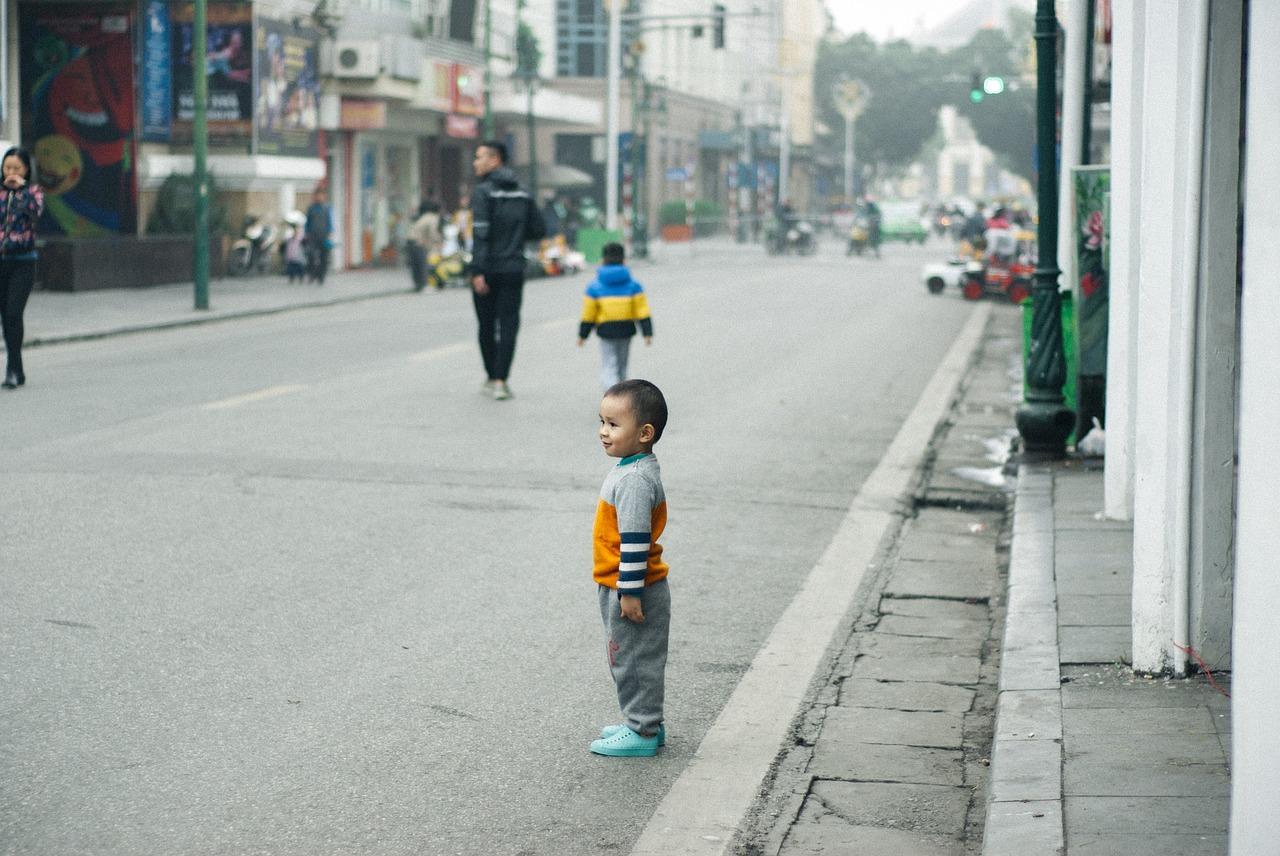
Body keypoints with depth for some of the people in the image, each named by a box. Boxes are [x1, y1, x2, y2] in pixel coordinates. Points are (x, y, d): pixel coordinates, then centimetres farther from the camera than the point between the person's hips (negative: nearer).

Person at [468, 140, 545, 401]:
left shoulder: (484, 191, -10)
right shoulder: (522, 194, 8)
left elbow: (480, 233, -18)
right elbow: (538, 231, 10)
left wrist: (478, 271, -20)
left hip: (488, 269, -3)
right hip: (514, 269, 4)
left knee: (486, 325, 11)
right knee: (508, 324, 1)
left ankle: (492, 377, 20)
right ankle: (500, 380, -8)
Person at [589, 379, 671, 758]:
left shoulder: (634, 480, -24)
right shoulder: (634, 469, 8)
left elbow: (635, 541, -25)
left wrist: (630, 592, -23)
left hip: (632, 593, -10)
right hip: (621, 588, 10)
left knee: (633, 660, 1)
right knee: (633, 660, 19)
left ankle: (642, 732, 10)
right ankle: (645, 722, 29)